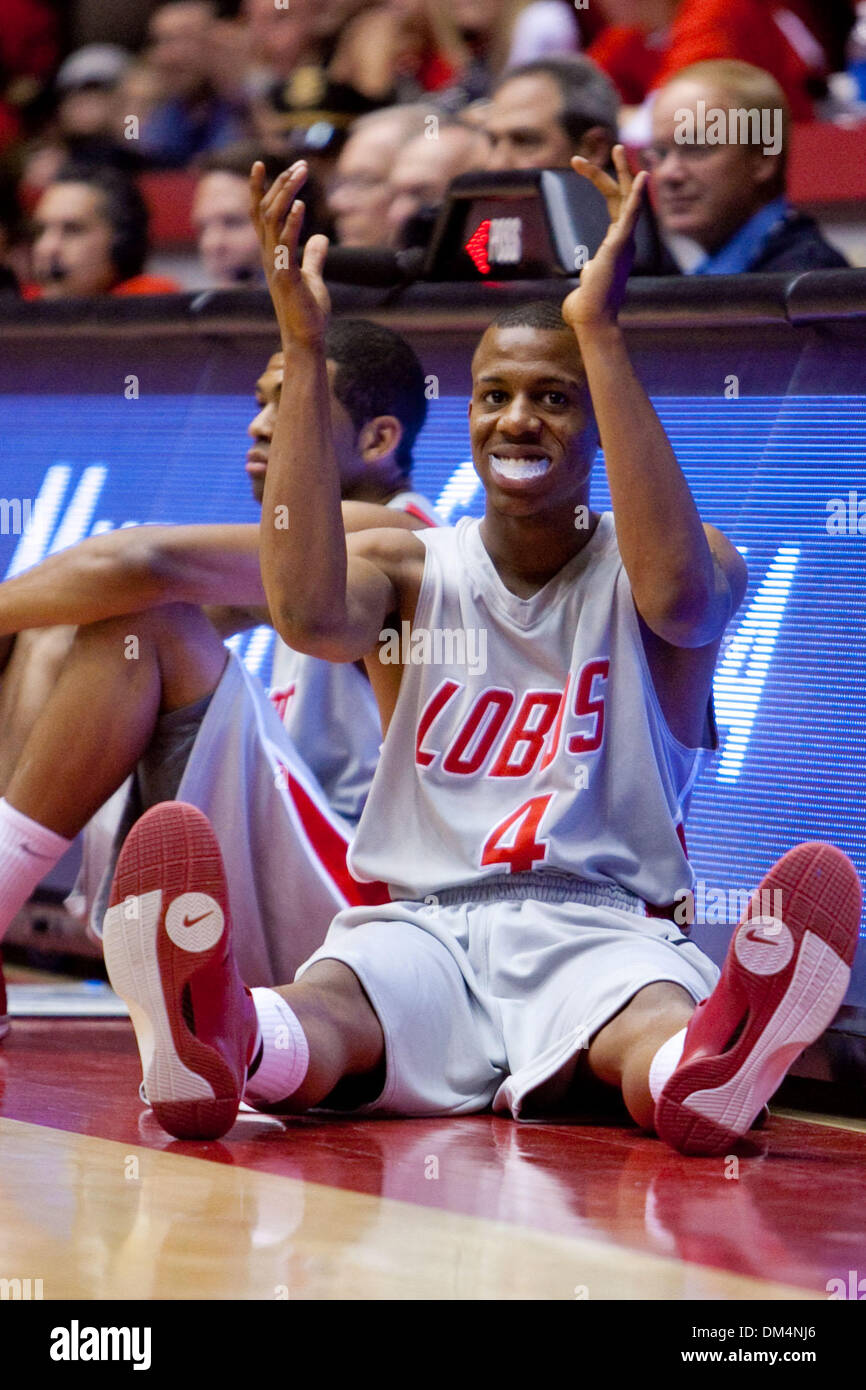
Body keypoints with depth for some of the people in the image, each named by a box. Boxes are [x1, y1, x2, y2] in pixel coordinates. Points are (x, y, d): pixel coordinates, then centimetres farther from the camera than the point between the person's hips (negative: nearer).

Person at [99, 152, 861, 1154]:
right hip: (421, 924, 2)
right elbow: (307, 614, -12)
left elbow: (674, 593, -19)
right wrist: (303, 347, -16)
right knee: (317, 1021, -37)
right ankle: (218, 1044, -72)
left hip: (600, 928, -2)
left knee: (660, 1024, -41)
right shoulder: (410, 572, 14)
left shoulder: (630, 576, 9)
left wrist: (601, 333, -20)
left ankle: (708, 1068, -77)